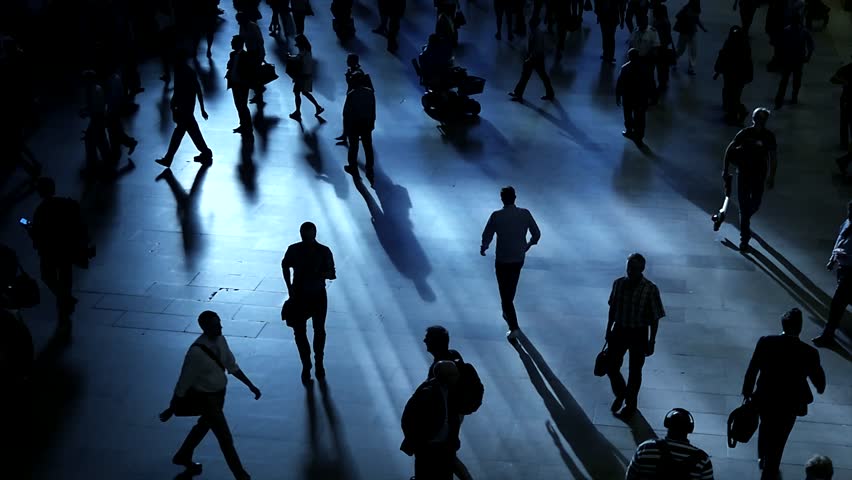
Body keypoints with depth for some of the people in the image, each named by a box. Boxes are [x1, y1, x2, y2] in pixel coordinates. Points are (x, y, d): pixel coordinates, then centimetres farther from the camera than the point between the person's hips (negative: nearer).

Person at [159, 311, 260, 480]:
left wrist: (250, 386, 6)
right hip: (206, 398, -8)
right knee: (225, 438, 3)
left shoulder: (220, 340, -9)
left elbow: (232, 366, 6)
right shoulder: (196, 352, -31)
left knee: (204, 425, 30)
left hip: (219, 393, 8)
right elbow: (183, 383, -22)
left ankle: (183, 456, 54)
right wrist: (172, 409, -14)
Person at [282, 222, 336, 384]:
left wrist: (324, 274, -31)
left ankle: (319, 363, 31)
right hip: (299, 296, 1)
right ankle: (306, 366, 18)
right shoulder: (293, 250, -10)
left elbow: (332, 274, -8)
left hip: (318, 296, 0)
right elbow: (285, 266, 8)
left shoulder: (324, 251, -13)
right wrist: (289, 288, 2)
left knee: (319, 331, 11)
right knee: (299, 332, 3)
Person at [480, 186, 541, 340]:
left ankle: (514, 327, -4)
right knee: (511, 289, 27)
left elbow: (486, 237, -11)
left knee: (505, 293, 3)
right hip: (519, 258, 4)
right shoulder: (525, 214, -8)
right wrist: (528, 245, 19)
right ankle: (507, 313, 47)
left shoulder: (496, 216, -17)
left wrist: (483, 248, 11)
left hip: (502, 260, -4)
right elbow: (536, 234, -2)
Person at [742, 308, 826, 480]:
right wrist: (820, 388, 19)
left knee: (766, 428, 33)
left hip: (764, 399, 3)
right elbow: (819, 380, -6)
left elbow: (751, 371, -10)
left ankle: (762, 458, 55)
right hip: (788, 405, -3)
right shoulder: (809, 353, -22)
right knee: (777, 440, 18)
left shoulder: (765, 342, -19)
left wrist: (747, 393, 7)